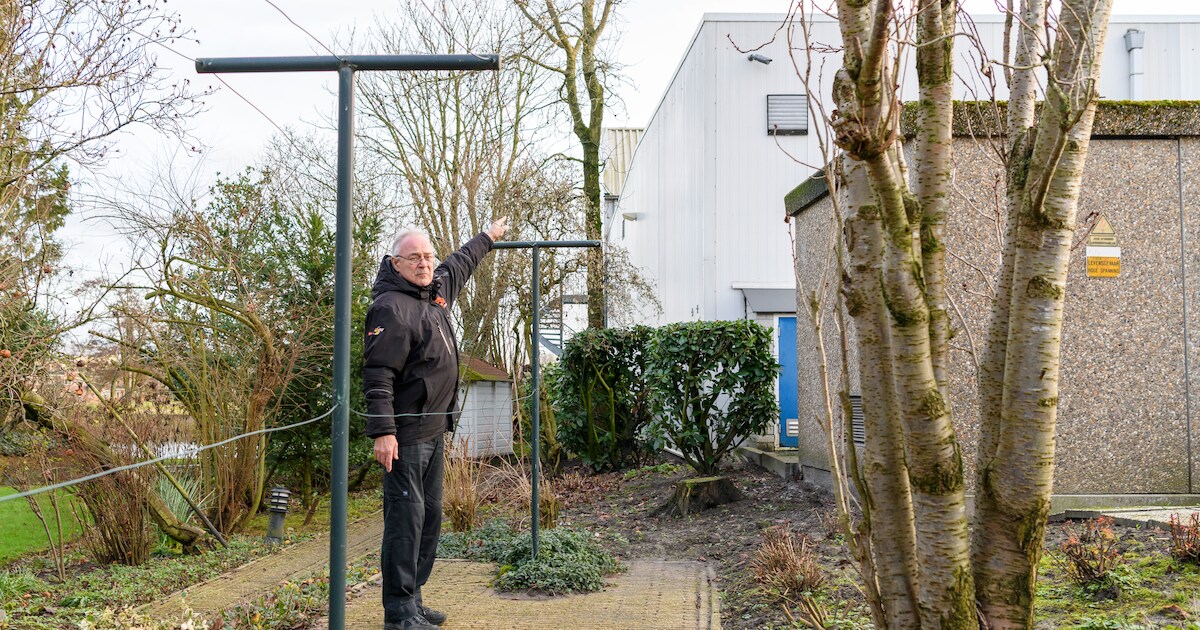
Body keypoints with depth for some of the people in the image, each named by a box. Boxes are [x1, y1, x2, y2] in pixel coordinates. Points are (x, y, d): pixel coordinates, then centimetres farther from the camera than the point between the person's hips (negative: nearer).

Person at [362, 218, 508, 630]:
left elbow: (459, 265, 37)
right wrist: (382, 432, -27)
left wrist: (486, 238, 51)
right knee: (406, 517, -7)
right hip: (406, 433, -10)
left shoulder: (437, 289, 13)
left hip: (434, 430, 10)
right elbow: (378, 374, -21)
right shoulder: (391, 307, -15)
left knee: (430, 517, 13)